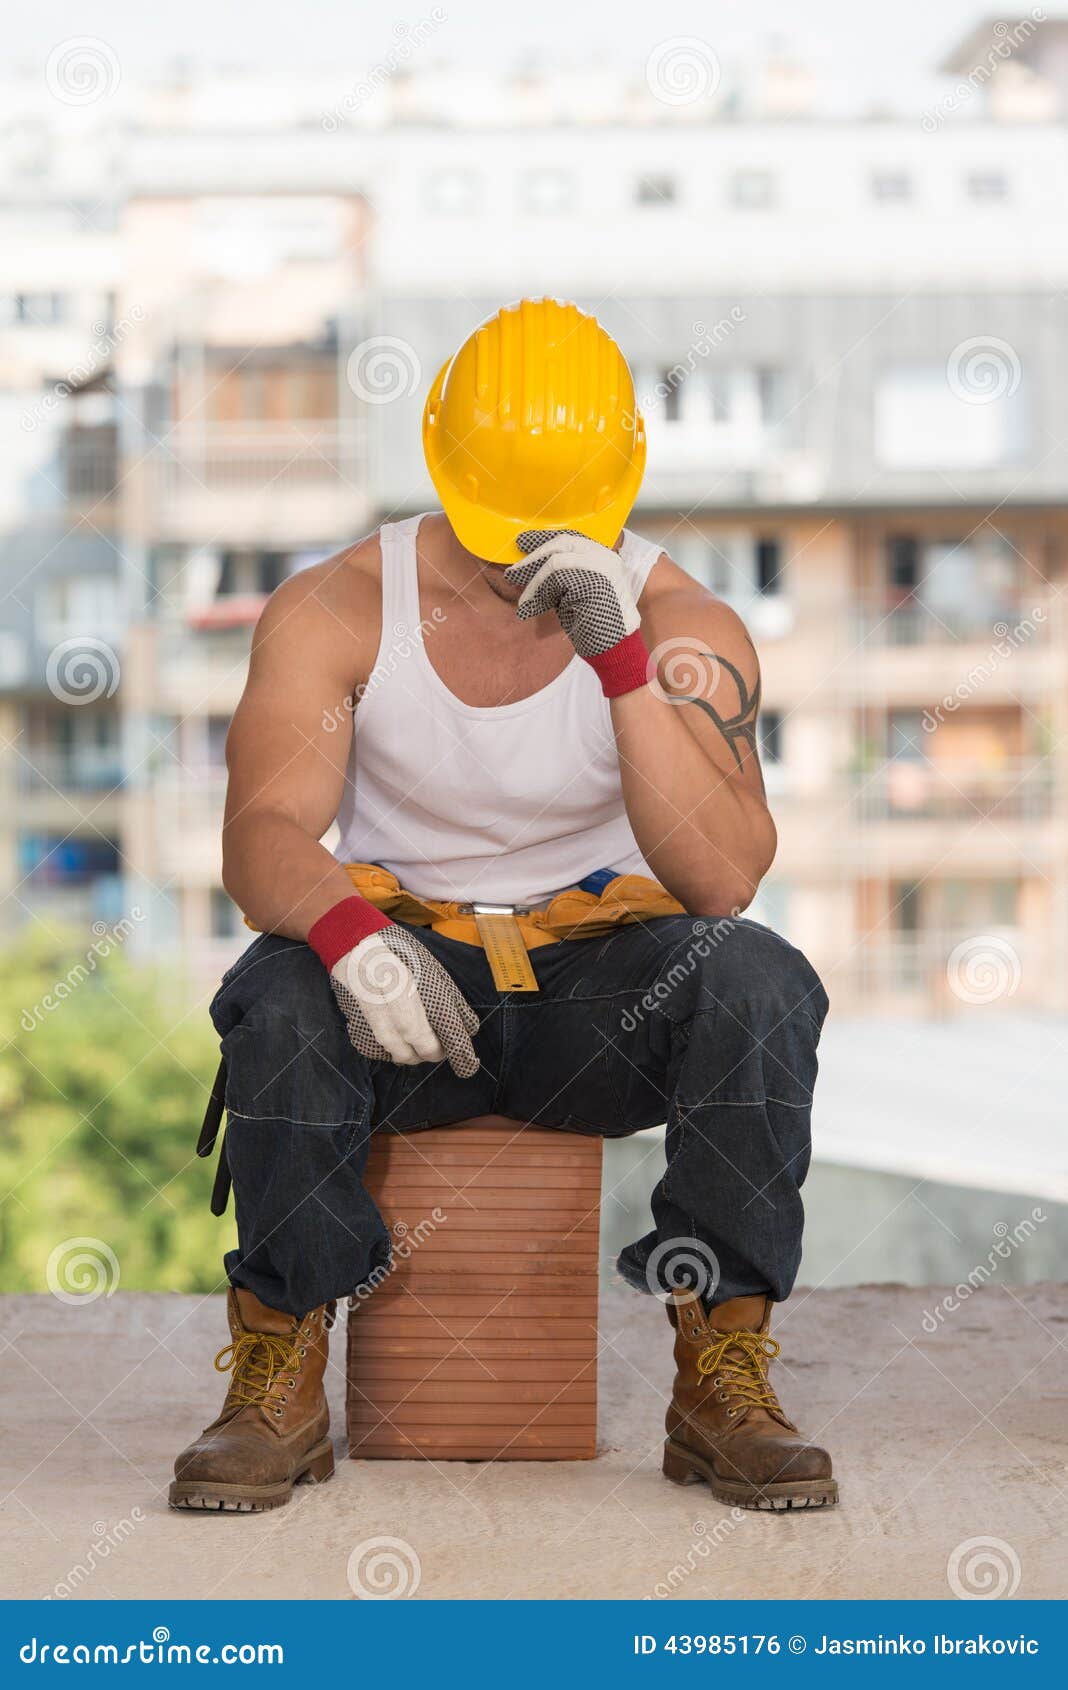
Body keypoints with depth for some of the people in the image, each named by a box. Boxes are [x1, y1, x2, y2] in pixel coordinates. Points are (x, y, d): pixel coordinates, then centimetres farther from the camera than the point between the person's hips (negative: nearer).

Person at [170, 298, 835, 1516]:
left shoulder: (683, 627, -8)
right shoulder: (335, 614, -5)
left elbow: (724, 878, -22)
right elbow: (261, 838, -17)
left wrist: (622, 659, -32)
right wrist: (345, 926, -40)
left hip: (601, 981, 0)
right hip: (407, 967, 0)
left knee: (759, 983, -32)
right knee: (278, 995, -34)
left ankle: (722, 1374, -20)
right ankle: (279, 1378, -18)